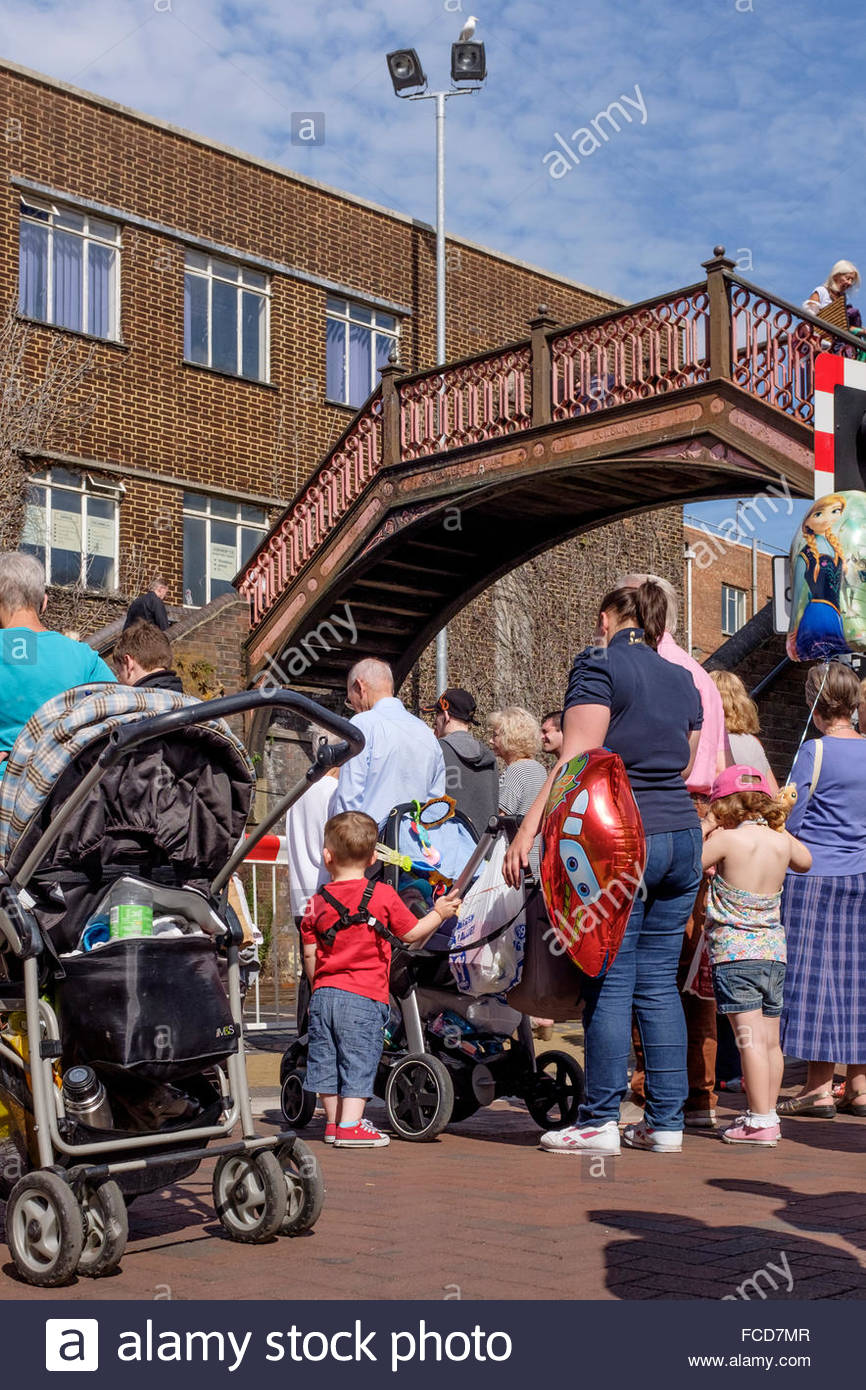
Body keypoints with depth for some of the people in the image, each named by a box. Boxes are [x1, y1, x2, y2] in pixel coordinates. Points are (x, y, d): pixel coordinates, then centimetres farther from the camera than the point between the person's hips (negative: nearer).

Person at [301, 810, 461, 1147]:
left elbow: (310, 956, 7)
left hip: (323, 994, 4)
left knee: (326, 1058, 12)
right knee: (358, 1061, 0)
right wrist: (439, 913, 16)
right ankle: (350, 1126, -3)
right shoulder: (383, 895, -5)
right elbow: (411, 934, 2)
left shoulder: (317, 903, 4)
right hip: (364, 996, -4)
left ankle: (333, 1122, 23)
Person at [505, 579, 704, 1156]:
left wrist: (530, 828, -14)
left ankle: (601, 1122, 2)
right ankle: (667, 1120, 12)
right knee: (660, 981, 10)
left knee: (610, 983, -2)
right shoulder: (683, 680, 17)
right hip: (683, 835, 7)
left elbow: (576, 761, -13)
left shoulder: (600, 665, -4)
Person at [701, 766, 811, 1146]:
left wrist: (704, 830, 7)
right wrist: (777, 824, 30)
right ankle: (768, 1114, 21)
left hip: (734, 953, -6)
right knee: (770, 1040, 12)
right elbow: (804, 861, 27)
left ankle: (759, 1121, -8)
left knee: (750, 1038, -8)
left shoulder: (726, 839, -9)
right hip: (774, 953, 6)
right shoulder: (782, 841, 6)